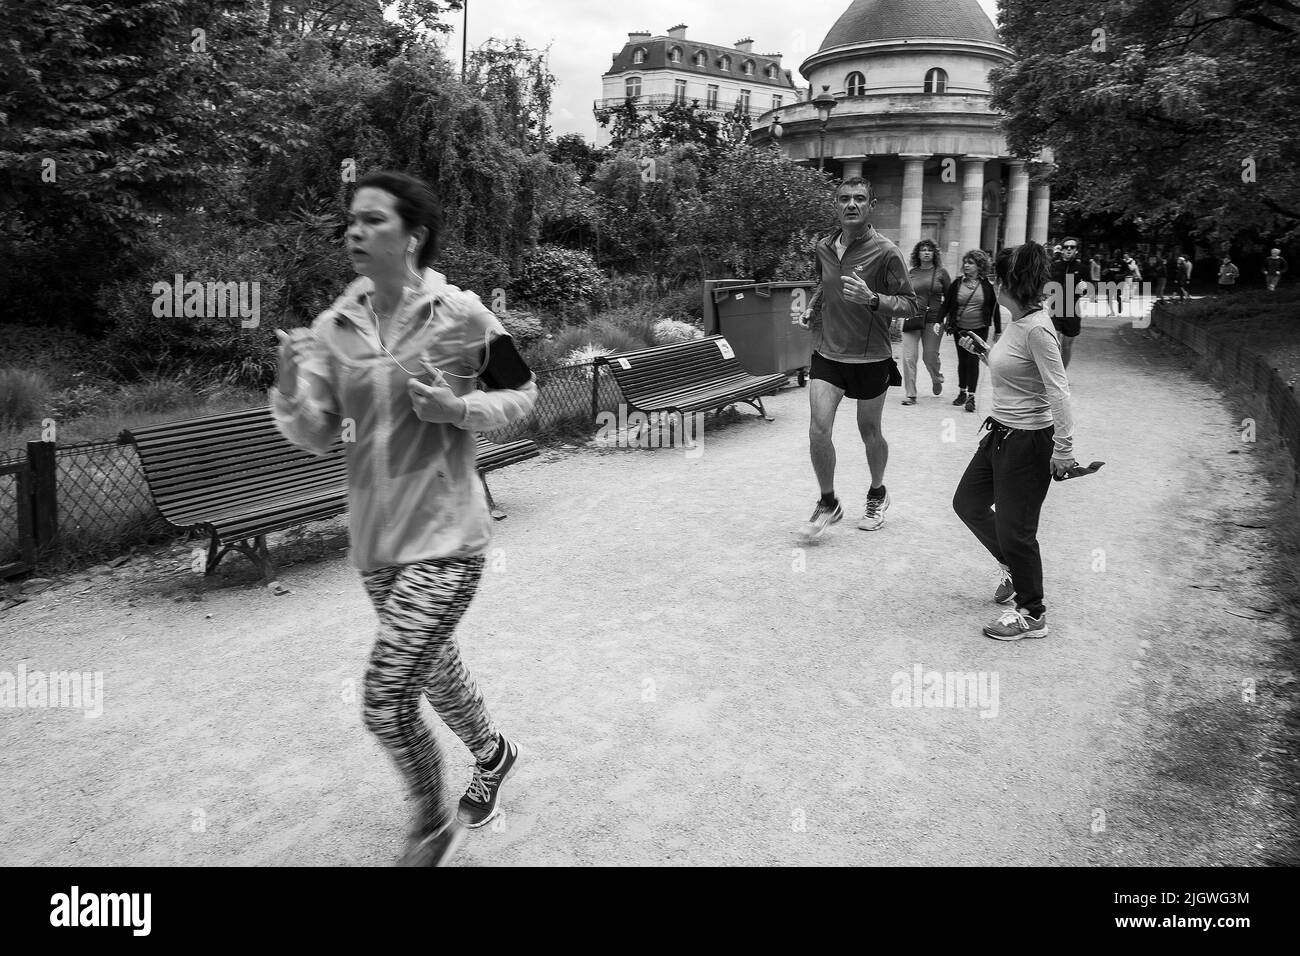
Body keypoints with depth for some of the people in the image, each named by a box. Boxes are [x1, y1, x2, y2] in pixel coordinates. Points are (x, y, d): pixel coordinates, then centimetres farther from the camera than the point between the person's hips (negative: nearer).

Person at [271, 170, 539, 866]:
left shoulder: (462, 317, -11)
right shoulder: (333, 327, 0)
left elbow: (522, 396, 0)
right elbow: (315, 437, -1)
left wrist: (456, 406, -18)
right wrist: (292, 377, -21)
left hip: (444, 535, -5)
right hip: (373, 536, 6)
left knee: (385, 702, -8)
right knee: (432, 664, 24)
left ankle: (432, 829, 21)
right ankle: (492, 753, 54)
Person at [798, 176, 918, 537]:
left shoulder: (886, 252, -12)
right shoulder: (824, 247, 4)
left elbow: (910, 304, -11)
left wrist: (871, 298, -28)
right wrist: (812, 306, 7)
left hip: (870, 358, -3)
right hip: (826, 352, 3)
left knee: (869, 432, 11)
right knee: (818, 429, -10)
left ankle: (877, 493, 38)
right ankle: (828, 503, 10)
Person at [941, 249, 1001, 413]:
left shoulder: (987, 285, -3)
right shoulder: (957, 283, 1)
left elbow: (995, 309, 3)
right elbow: (946, 304, 4)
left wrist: (998, 330, 3)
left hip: (979, 330, -2)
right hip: (959, 329, 2)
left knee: (973, 361, -7)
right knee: (962, 361, 10)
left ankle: (971, 396, -5)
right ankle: (962, 392, 23)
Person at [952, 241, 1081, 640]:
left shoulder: (1037, 330, -22)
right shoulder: (1016, 322, 6)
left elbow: (1058, 390, -24)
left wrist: (1063, 448, -26)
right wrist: (982, 351, 9)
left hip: (1029, 441, -10)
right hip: (1001, 432, 10)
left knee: (1015, 528, 2)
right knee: (968, 502, 19)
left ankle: (1032, 615, 20)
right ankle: (1011, 563, 40)